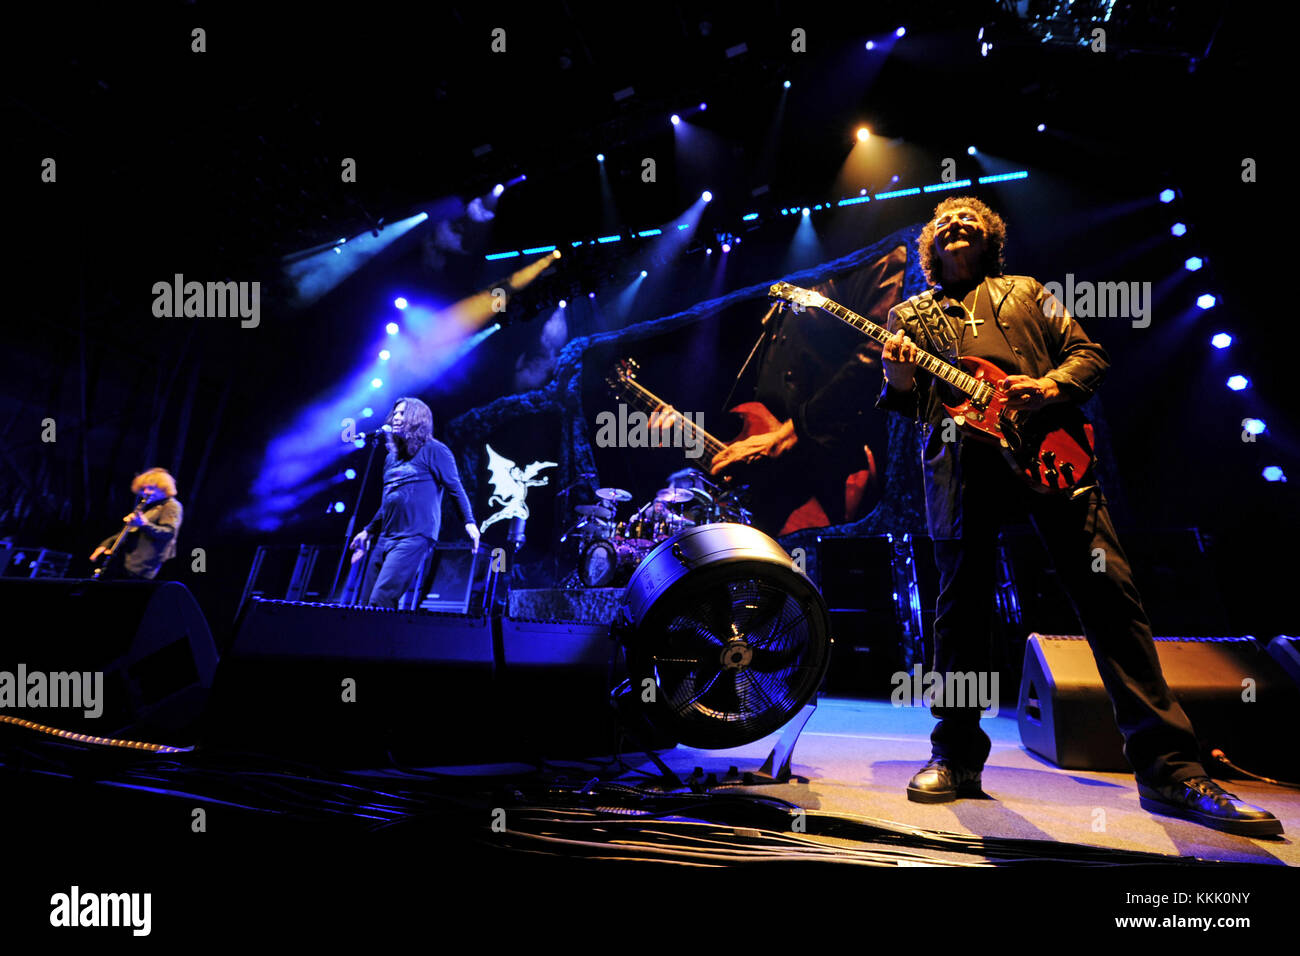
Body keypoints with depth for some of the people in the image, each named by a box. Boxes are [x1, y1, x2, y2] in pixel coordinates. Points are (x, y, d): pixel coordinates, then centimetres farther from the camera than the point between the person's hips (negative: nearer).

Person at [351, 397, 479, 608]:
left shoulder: (433, 450, -1)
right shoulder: (392, 457, 21)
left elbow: (455, 488, -5)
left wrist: (469, 522, -16)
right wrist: (368, 531, 28)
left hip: (414, 537, -8)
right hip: (385, 538, 8)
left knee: (380, 601, -19)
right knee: (366, 603, 6)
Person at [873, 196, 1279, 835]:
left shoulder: (1027, 293, 27)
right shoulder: (911, 315, 24)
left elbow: (1089, 354, 19)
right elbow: (906, 404, 16)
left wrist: (1052, 386, -3)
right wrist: (899, 381, -8)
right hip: (960, 454, 0)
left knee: (1109, 593, -8)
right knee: (961, 605, -4)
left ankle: (1170, 770, -5)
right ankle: (956, 758, 6)